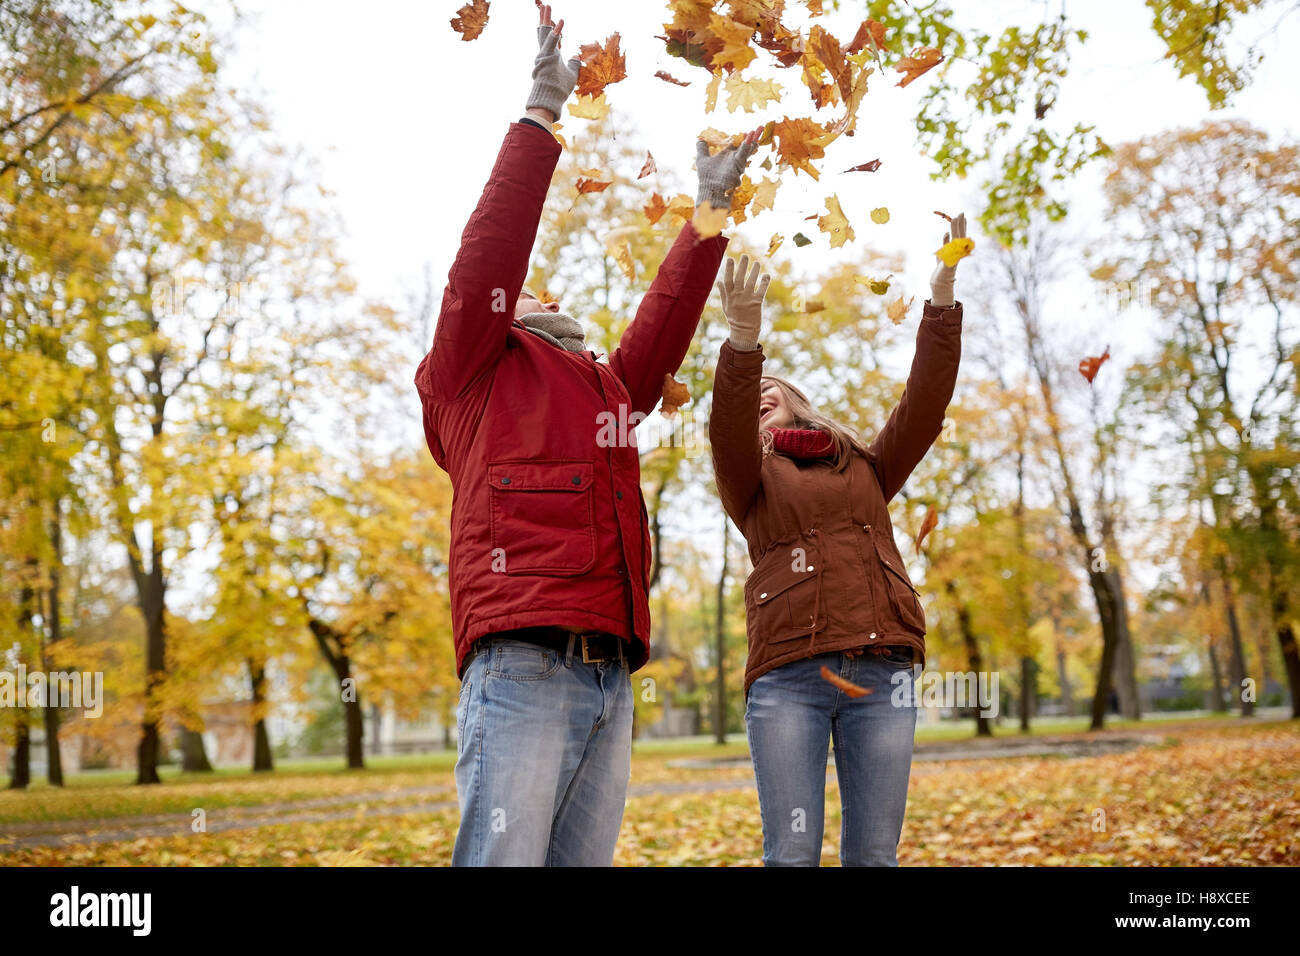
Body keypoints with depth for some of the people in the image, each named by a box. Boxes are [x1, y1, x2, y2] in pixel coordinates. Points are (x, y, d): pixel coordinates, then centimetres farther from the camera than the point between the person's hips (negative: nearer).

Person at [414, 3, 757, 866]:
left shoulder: (610, 389, 30)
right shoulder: (472, 373, 15)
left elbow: (666, 319, 27)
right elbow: (487, 260, 5)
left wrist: (711, 208, 28)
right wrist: (540, 115, 4)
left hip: (612, 680, 6)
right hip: (523, 666, -6)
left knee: (582, 862, 4)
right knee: (502, 858, -13)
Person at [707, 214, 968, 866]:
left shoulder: (867, 468, 25)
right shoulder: (751, 478, 17)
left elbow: (924, 402, 12)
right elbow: (727, 425, -5)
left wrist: (941, 299, 2)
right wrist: (743, 338, -23)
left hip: (881, 668, 2)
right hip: (788, 673, -2)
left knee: (875, 855, 2)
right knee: (792, 853, -7)